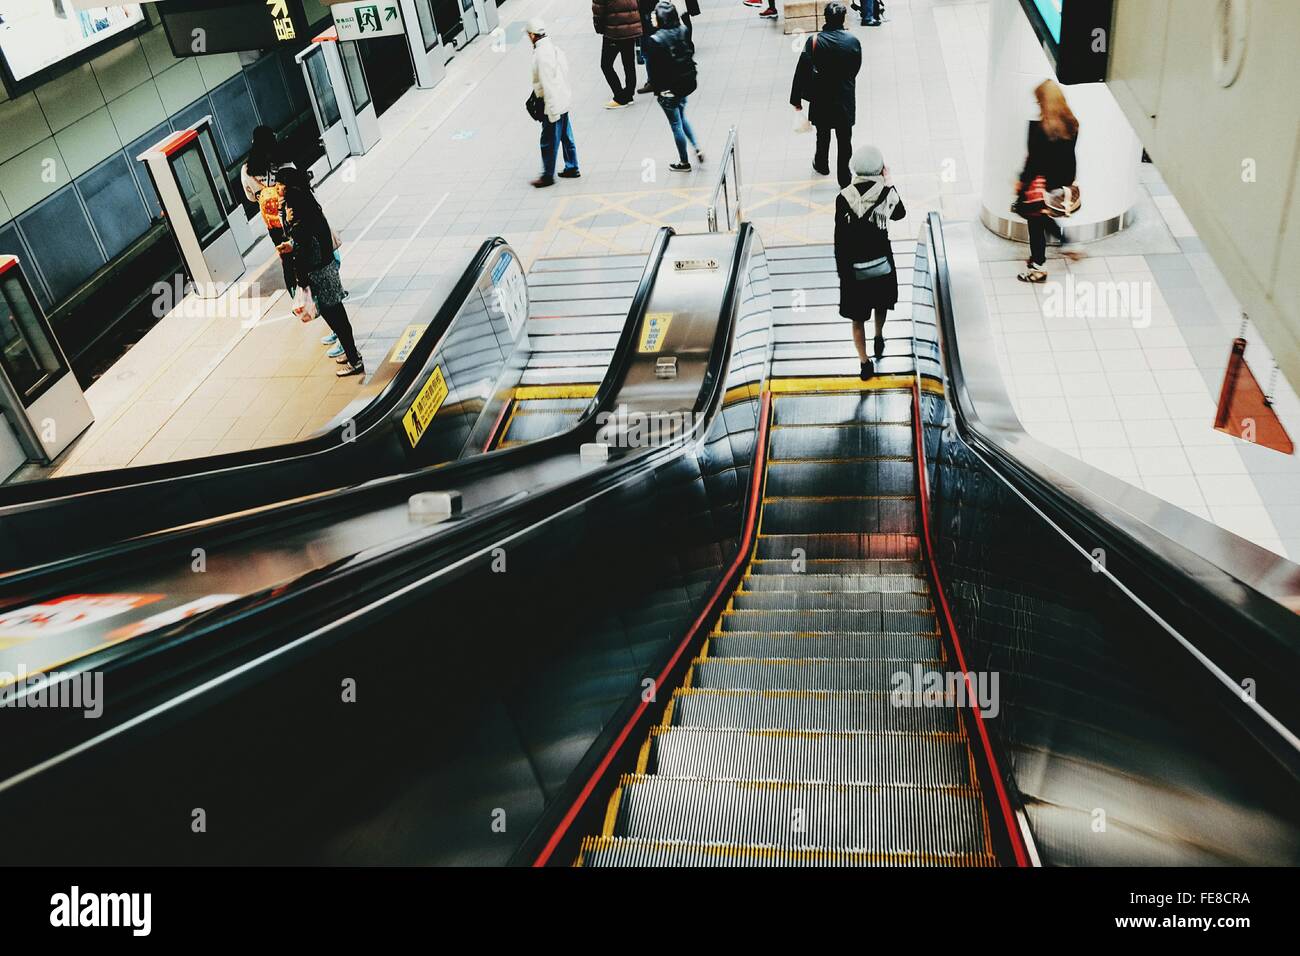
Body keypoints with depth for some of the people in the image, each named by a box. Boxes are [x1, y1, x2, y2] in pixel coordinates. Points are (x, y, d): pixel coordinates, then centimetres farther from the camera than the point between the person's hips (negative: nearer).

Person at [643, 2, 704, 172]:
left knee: (676, 124, 9)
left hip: (667, 89, -5)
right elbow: (691, 53, 4)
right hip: (686, 84, 5)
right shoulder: (683, 31, -6)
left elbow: (652, 70, -17)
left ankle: (684, 162, 21)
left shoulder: (654, 40, -21)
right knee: (682, 116, 28)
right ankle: (697, 148, 18)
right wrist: (690, 77, 12)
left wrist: (657, 88, -5)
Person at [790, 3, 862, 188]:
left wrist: (796, 99, -5)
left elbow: (802, 72, -14)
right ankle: (845, 179, 14)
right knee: (845, 141, 8)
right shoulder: (853, 41, -11)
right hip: (846, 100, 0)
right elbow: (856, 68, 4)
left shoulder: (814, 41, -16)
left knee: (823, 136, 23)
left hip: (821, 99, 0)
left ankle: (822, 165, 45)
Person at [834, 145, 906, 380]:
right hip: (881, 264, 2)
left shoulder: (844, 198, -15)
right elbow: (900, 213, 10)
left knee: (858, 318, 12)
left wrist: (841, 270, 0)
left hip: (853, 268, -2)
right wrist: (888, 182, 11)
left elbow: (840, 238, -11)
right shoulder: (886, 193, -14)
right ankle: (879, 337, 52)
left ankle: (865, 362, 15)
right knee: (881, 303, 31)